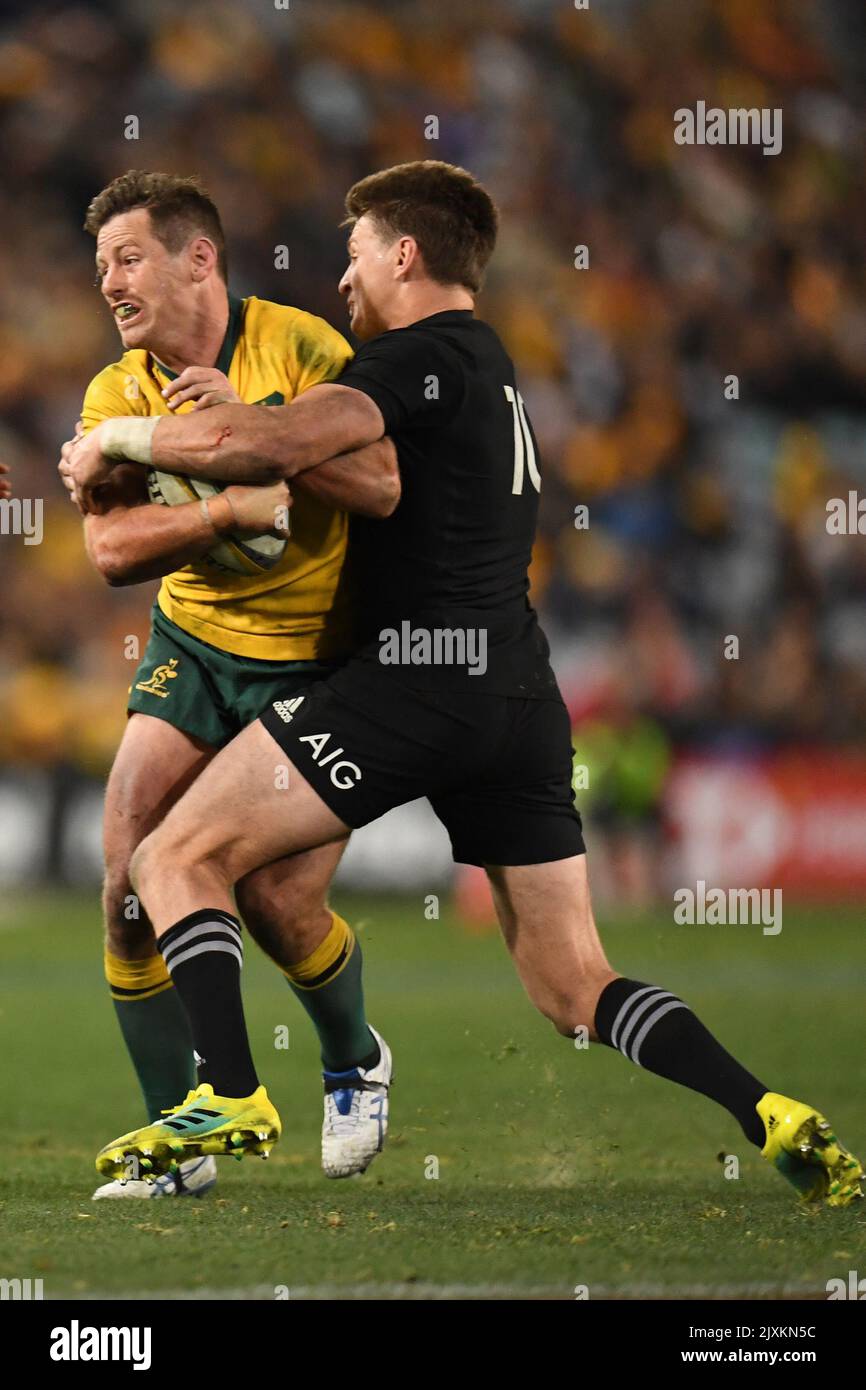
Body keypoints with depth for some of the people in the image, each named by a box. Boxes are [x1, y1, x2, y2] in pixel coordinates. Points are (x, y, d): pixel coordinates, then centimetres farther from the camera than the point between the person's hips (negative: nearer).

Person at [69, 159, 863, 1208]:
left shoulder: (424, 356, -4)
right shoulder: (494, 371, 25)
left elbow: (275, 444, -20)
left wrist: (122, 439, -6)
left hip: (421, 671, -9)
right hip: (521, 696, 9)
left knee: (177, 857, -1)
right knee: (575, 990, 7)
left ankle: (231, 1100, -16)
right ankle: (775, 1120, -11)